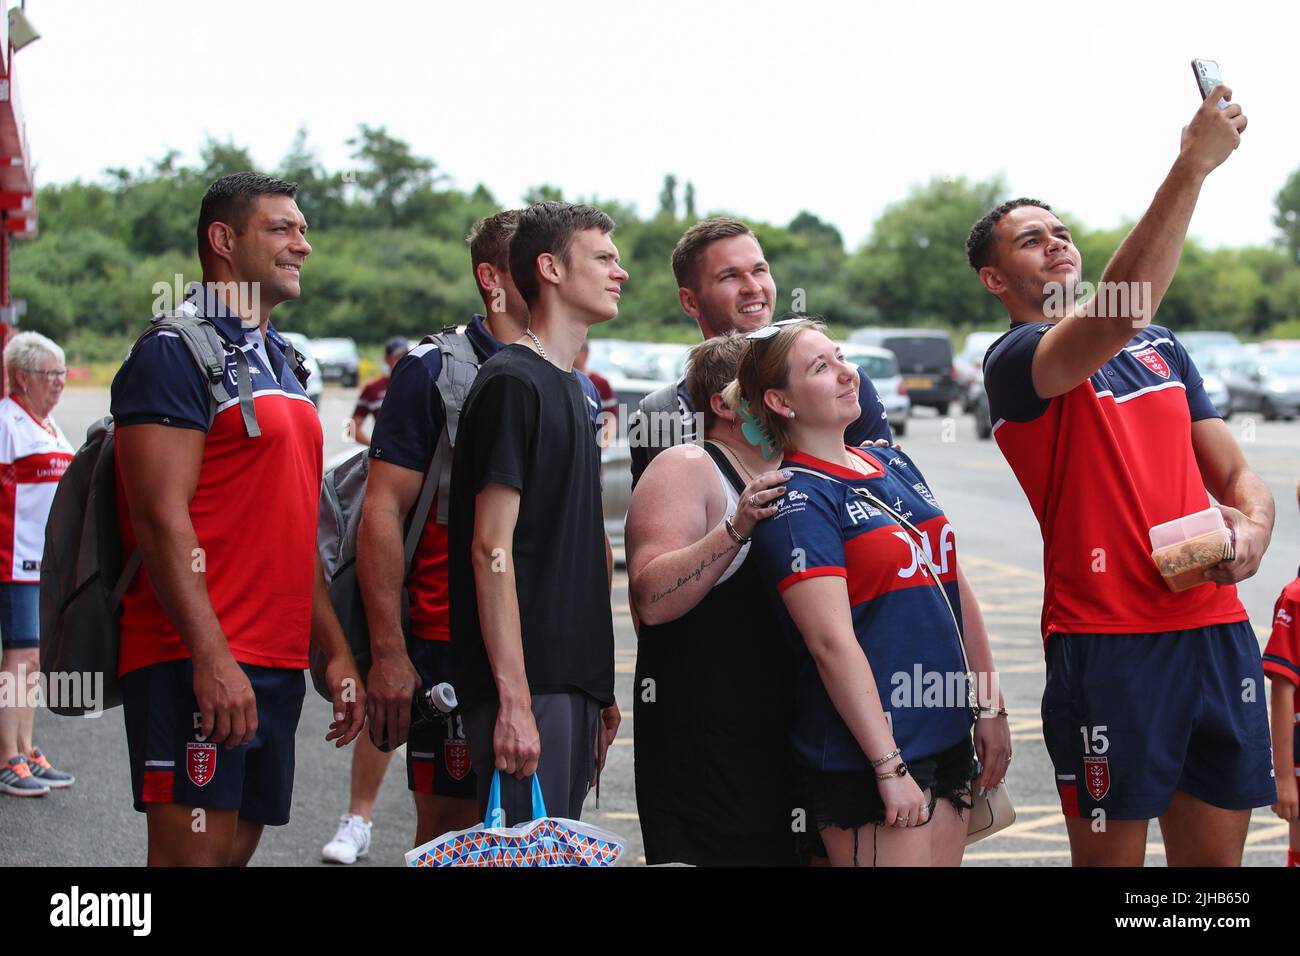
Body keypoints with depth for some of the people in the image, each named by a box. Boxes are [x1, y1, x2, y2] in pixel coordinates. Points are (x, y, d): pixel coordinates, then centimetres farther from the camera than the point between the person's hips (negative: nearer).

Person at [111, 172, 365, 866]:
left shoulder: (278, 363, 21)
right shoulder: (176, 353, -8)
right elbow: (162, 517, -17)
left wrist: (335, 650, 19)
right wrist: (212, 657, -23)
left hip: (276, 664, 9)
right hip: (197, 661, -9)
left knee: (239, 846, 10)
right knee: (195, 852, -9)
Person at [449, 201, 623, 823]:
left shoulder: (574, 391, 19)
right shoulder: (513, 382, -10)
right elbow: (492, 549, -16)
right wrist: (514, 700, -21)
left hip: (573, 680, 9)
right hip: (529, 685, -9)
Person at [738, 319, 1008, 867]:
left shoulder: (895, 467, 12)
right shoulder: (795, 500, -11)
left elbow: (956, 588, 17)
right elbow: (833, 642, -17)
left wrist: (991, 707, 13)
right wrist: (890, 767, -20)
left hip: (948, 737, 7)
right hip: (864, 755, -7)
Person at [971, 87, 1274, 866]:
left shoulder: (1163, 350, 19)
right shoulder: (1015, 362, -5)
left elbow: (1235, 473, 19)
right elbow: (1122, 313, -24)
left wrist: (1252, 528, -5)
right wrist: (1193, 166, -25)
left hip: (1217, 631, 6)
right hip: (1109, 645, -6)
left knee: (1215, 858, 9)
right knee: (1113, 854, 1)